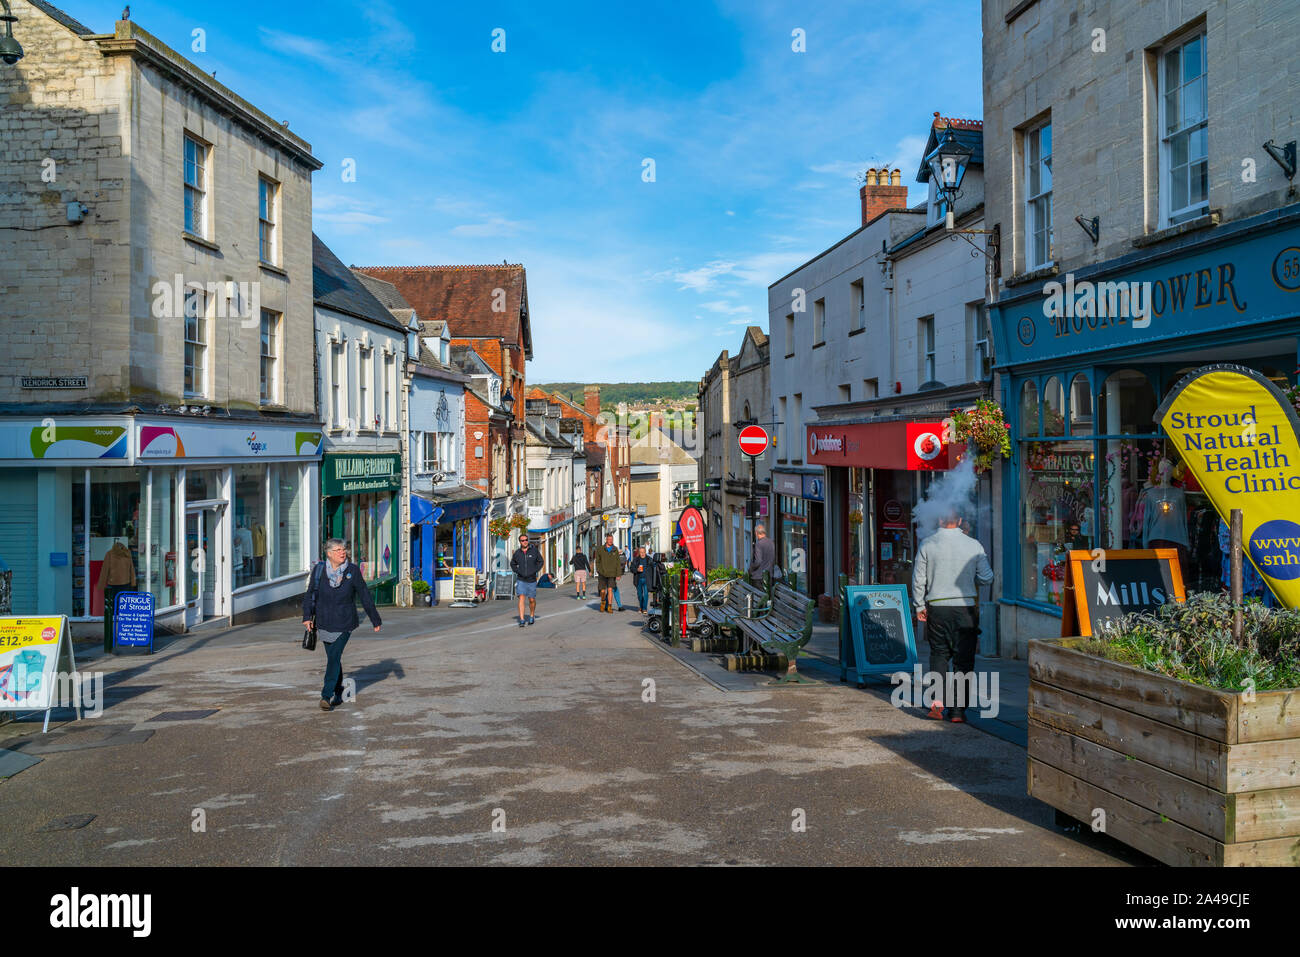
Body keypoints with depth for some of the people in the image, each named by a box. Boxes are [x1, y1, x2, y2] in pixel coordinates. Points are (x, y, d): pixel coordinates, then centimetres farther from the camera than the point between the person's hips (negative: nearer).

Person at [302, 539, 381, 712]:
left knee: (334, 658, -11)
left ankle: (326, 696, -8)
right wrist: (307, 617, -10)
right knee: (333, 658, 12)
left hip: (344, 624, -2)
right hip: (324, 623, 2)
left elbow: (365, 596, 1)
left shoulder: (353, 571, -6)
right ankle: (338, 695, 27)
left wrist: (375, 620, 5)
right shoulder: (319, 570, -3)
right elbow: (310, 594, 3)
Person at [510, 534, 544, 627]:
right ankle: (522, 620, -15)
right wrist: (518, 571, 0)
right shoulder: (517, 553, -1)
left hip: (532, 580, 0)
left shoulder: (534, 550, -4)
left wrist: (535, 571, -7)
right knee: (521, 598, -14)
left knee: (532, 600, 10)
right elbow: (512, 564, 15)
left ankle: (532, 616, 35)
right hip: (521, 580, 0)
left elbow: (541, 562, 5)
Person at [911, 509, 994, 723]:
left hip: (937, 608, 0)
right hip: (965, 609, 0)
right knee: (964, 659, 6)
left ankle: (937, 701, -2)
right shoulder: (974, 545, -2)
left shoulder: (927, 545, -3)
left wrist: (919, 606, 11)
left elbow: (918, 580, 0)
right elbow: (987, 579, 1)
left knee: (939, 654, 13)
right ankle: (958, 709, 6)